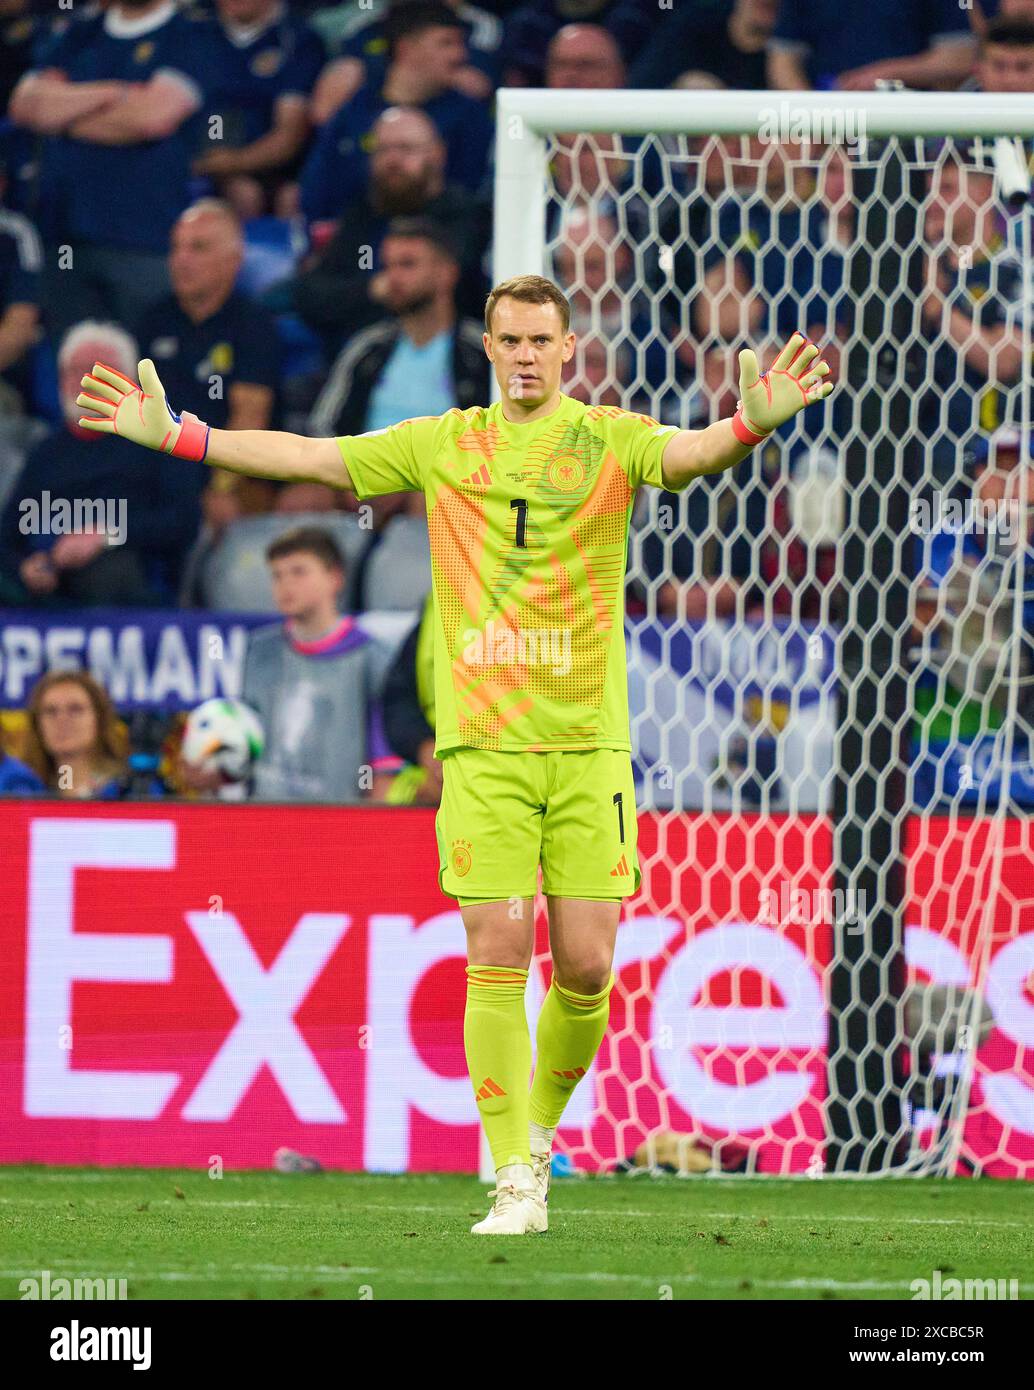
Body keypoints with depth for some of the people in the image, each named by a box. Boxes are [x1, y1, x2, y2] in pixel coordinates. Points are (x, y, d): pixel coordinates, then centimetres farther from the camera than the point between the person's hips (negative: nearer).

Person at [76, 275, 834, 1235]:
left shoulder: (609, 441, 3)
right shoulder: (444, 445, 10)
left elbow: (687, 453, -17)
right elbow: (311, 457, 12)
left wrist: (750, 426, -39)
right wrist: (178, 436, 8)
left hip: (587, 742, -1)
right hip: (483, 747, 1)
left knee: (586, 966, -2)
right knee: (496, 958, -7)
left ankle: (542, 1123, 25)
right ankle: (515, 1183, -3)